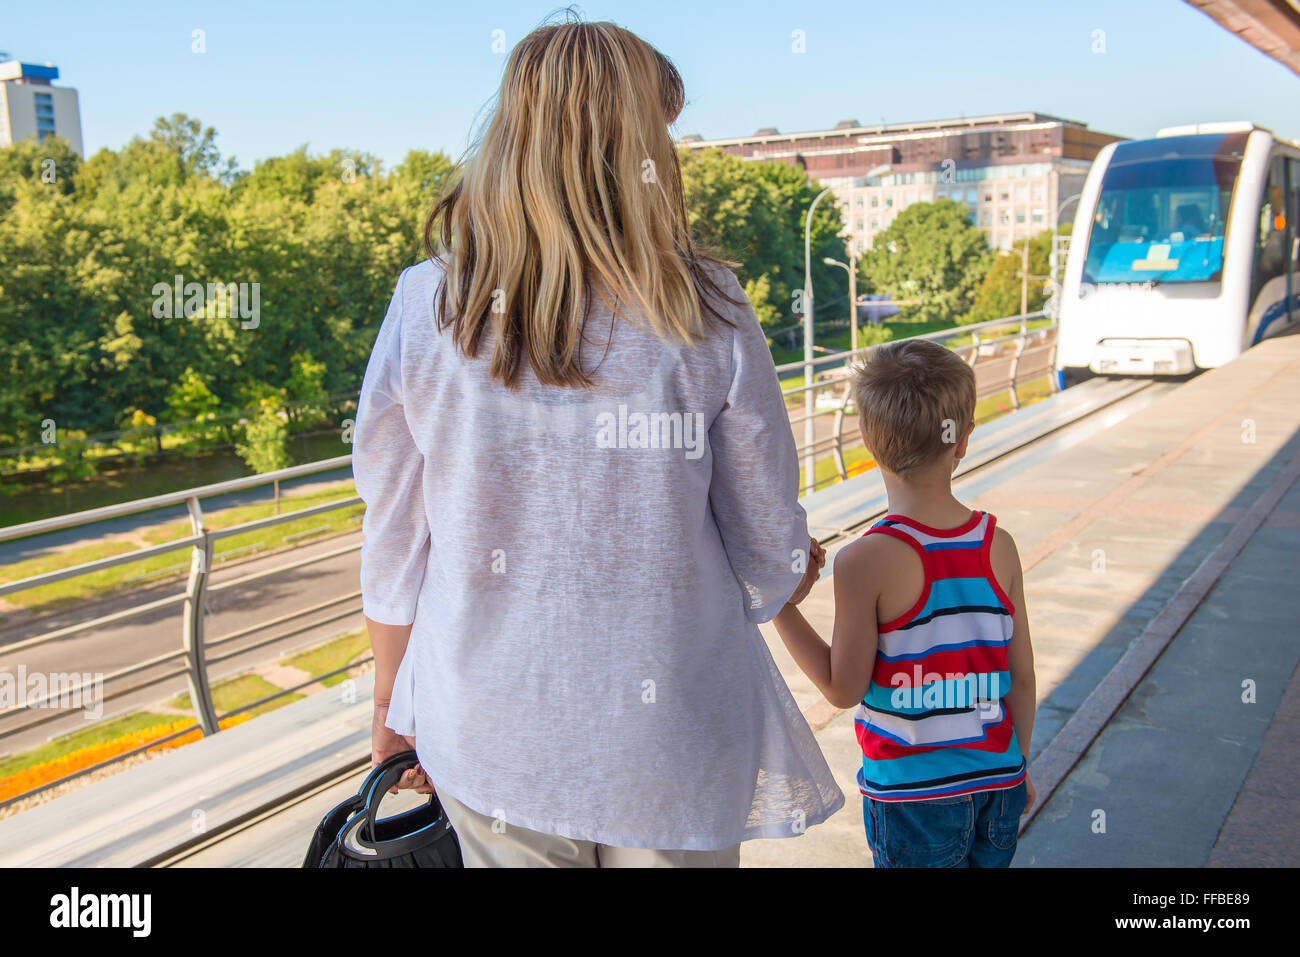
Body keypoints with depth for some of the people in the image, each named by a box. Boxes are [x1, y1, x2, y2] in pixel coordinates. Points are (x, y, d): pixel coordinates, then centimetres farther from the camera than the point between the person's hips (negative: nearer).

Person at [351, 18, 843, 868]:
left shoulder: (425, 307, -10)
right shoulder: (708, 315, -15)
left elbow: (396, 543, -2)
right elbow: (769, 552, -6)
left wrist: (394, 703, 13)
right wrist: (792, 568, 18)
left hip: (488, 730, 2)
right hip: (671, 735, -1)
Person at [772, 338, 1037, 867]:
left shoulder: (866, 561, -21)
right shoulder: (999, 545, -7)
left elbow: (843, 689, -14)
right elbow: (1022, 677, 1)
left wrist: (782, 606, -7)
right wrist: (1017, 764, 16)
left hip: (913, 794, -4)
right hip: (997, 780, 4)